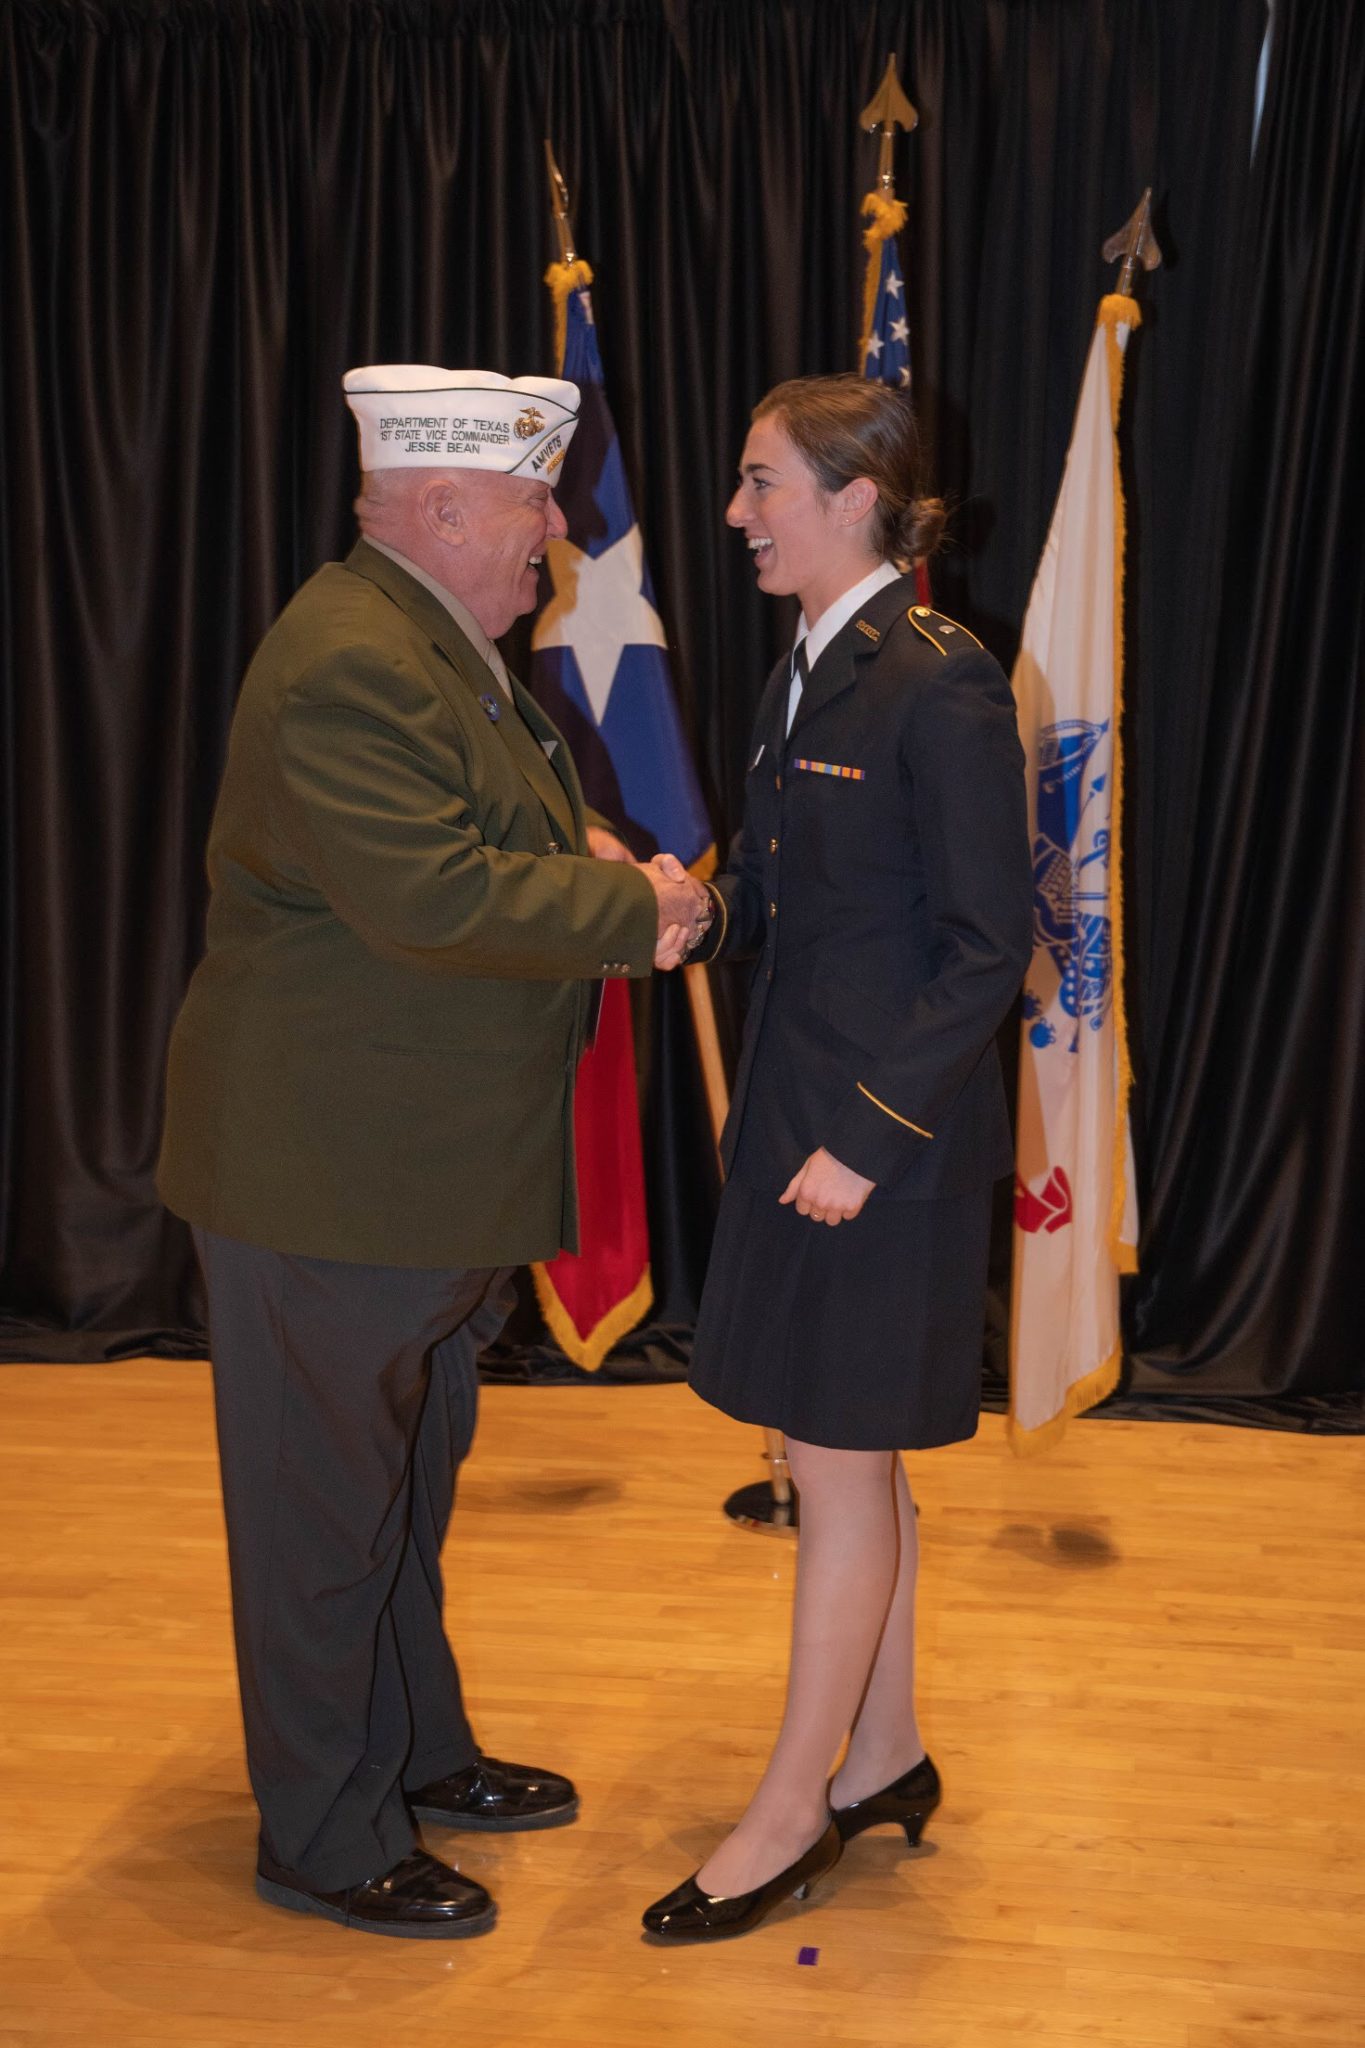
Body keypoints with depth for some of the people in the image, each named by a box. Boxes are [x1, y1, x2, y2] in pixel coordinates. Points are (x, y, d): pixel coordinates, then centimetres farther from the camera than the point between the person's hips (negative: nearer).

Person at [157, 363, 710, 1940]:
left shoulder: (438, 646, 14)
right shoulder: (352, 662, -22)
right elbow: (425, 892, -31)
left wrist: (582, 854, 6)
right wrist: (629, 908, -20)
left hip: (431, 1166, 11)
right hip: (326, 1173, -11)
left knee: (410, 1475, 23)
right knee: (325, 1508, 4)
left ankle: (419, 1753, 40)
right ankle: (322, 1841, 21)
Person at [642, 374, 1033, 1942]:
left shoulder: (940, 684, -16)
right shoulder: (804, 674, 11)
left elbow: (987, 945, -17)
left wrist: (869, 1136, -19)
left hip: (891, 1136, -8)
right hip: (799, 1111, 8)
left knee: (838, 1466, 4)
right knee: (852, 1459, 17)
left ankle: (788, 1814, 19)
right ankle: (885, 1758, 34)